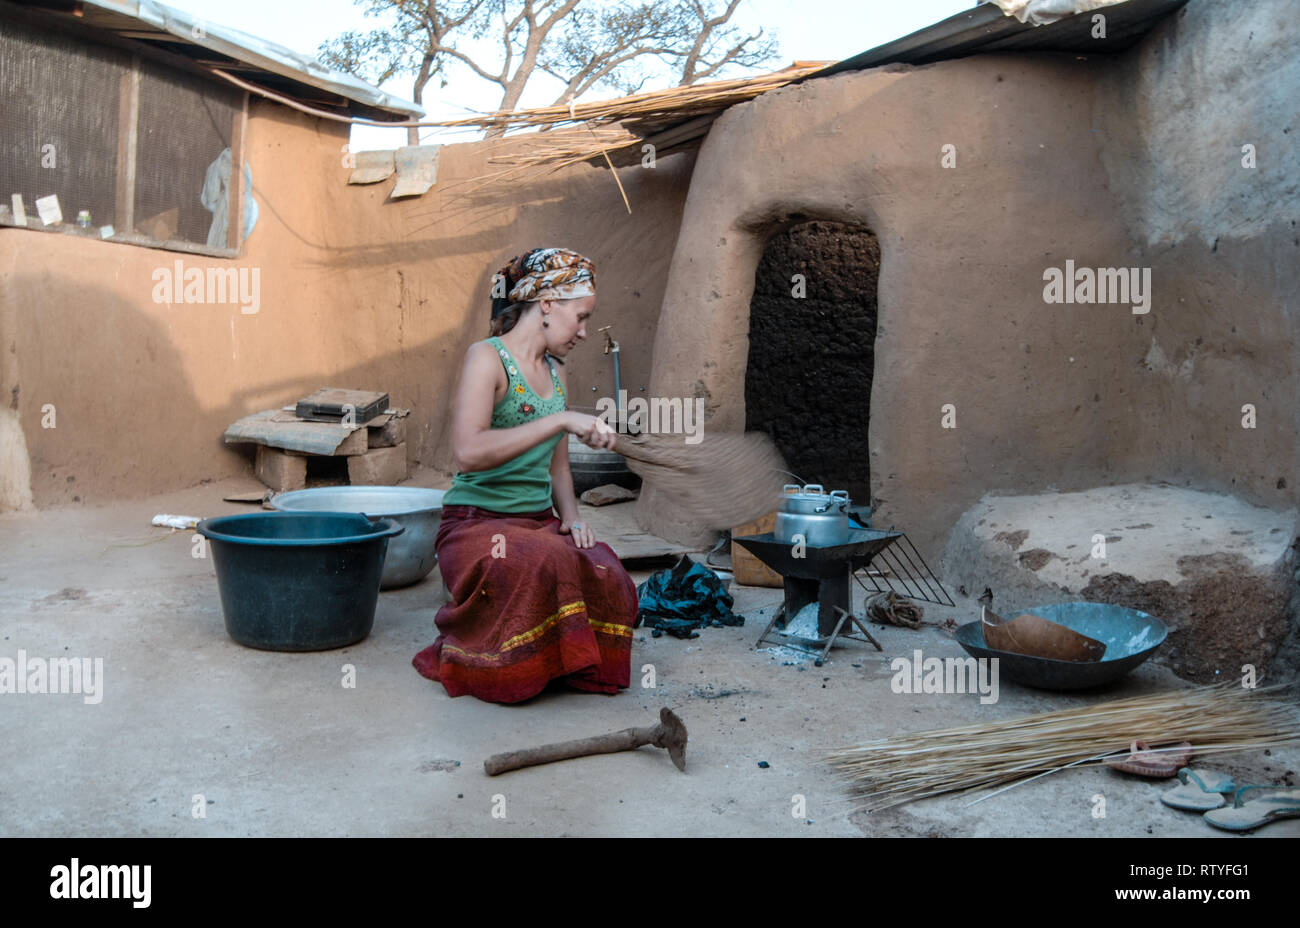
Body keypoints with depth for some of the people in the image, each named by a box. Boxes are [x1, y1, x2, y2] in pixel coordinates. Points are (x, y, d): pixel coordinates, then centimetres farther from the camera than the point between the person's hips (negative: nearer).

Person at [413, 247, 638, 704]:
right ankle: (466, 655, -6)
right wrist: (562, 419, -26)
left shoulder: (556, 374, 17)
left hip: (540, 523, 6)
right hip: (477, 524, -6)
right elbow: (469, 452, -25)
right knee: (544, 568, -36)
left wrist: (570, 517, 3)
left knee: (607, 577, -25)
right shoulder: (487, 357, -9)